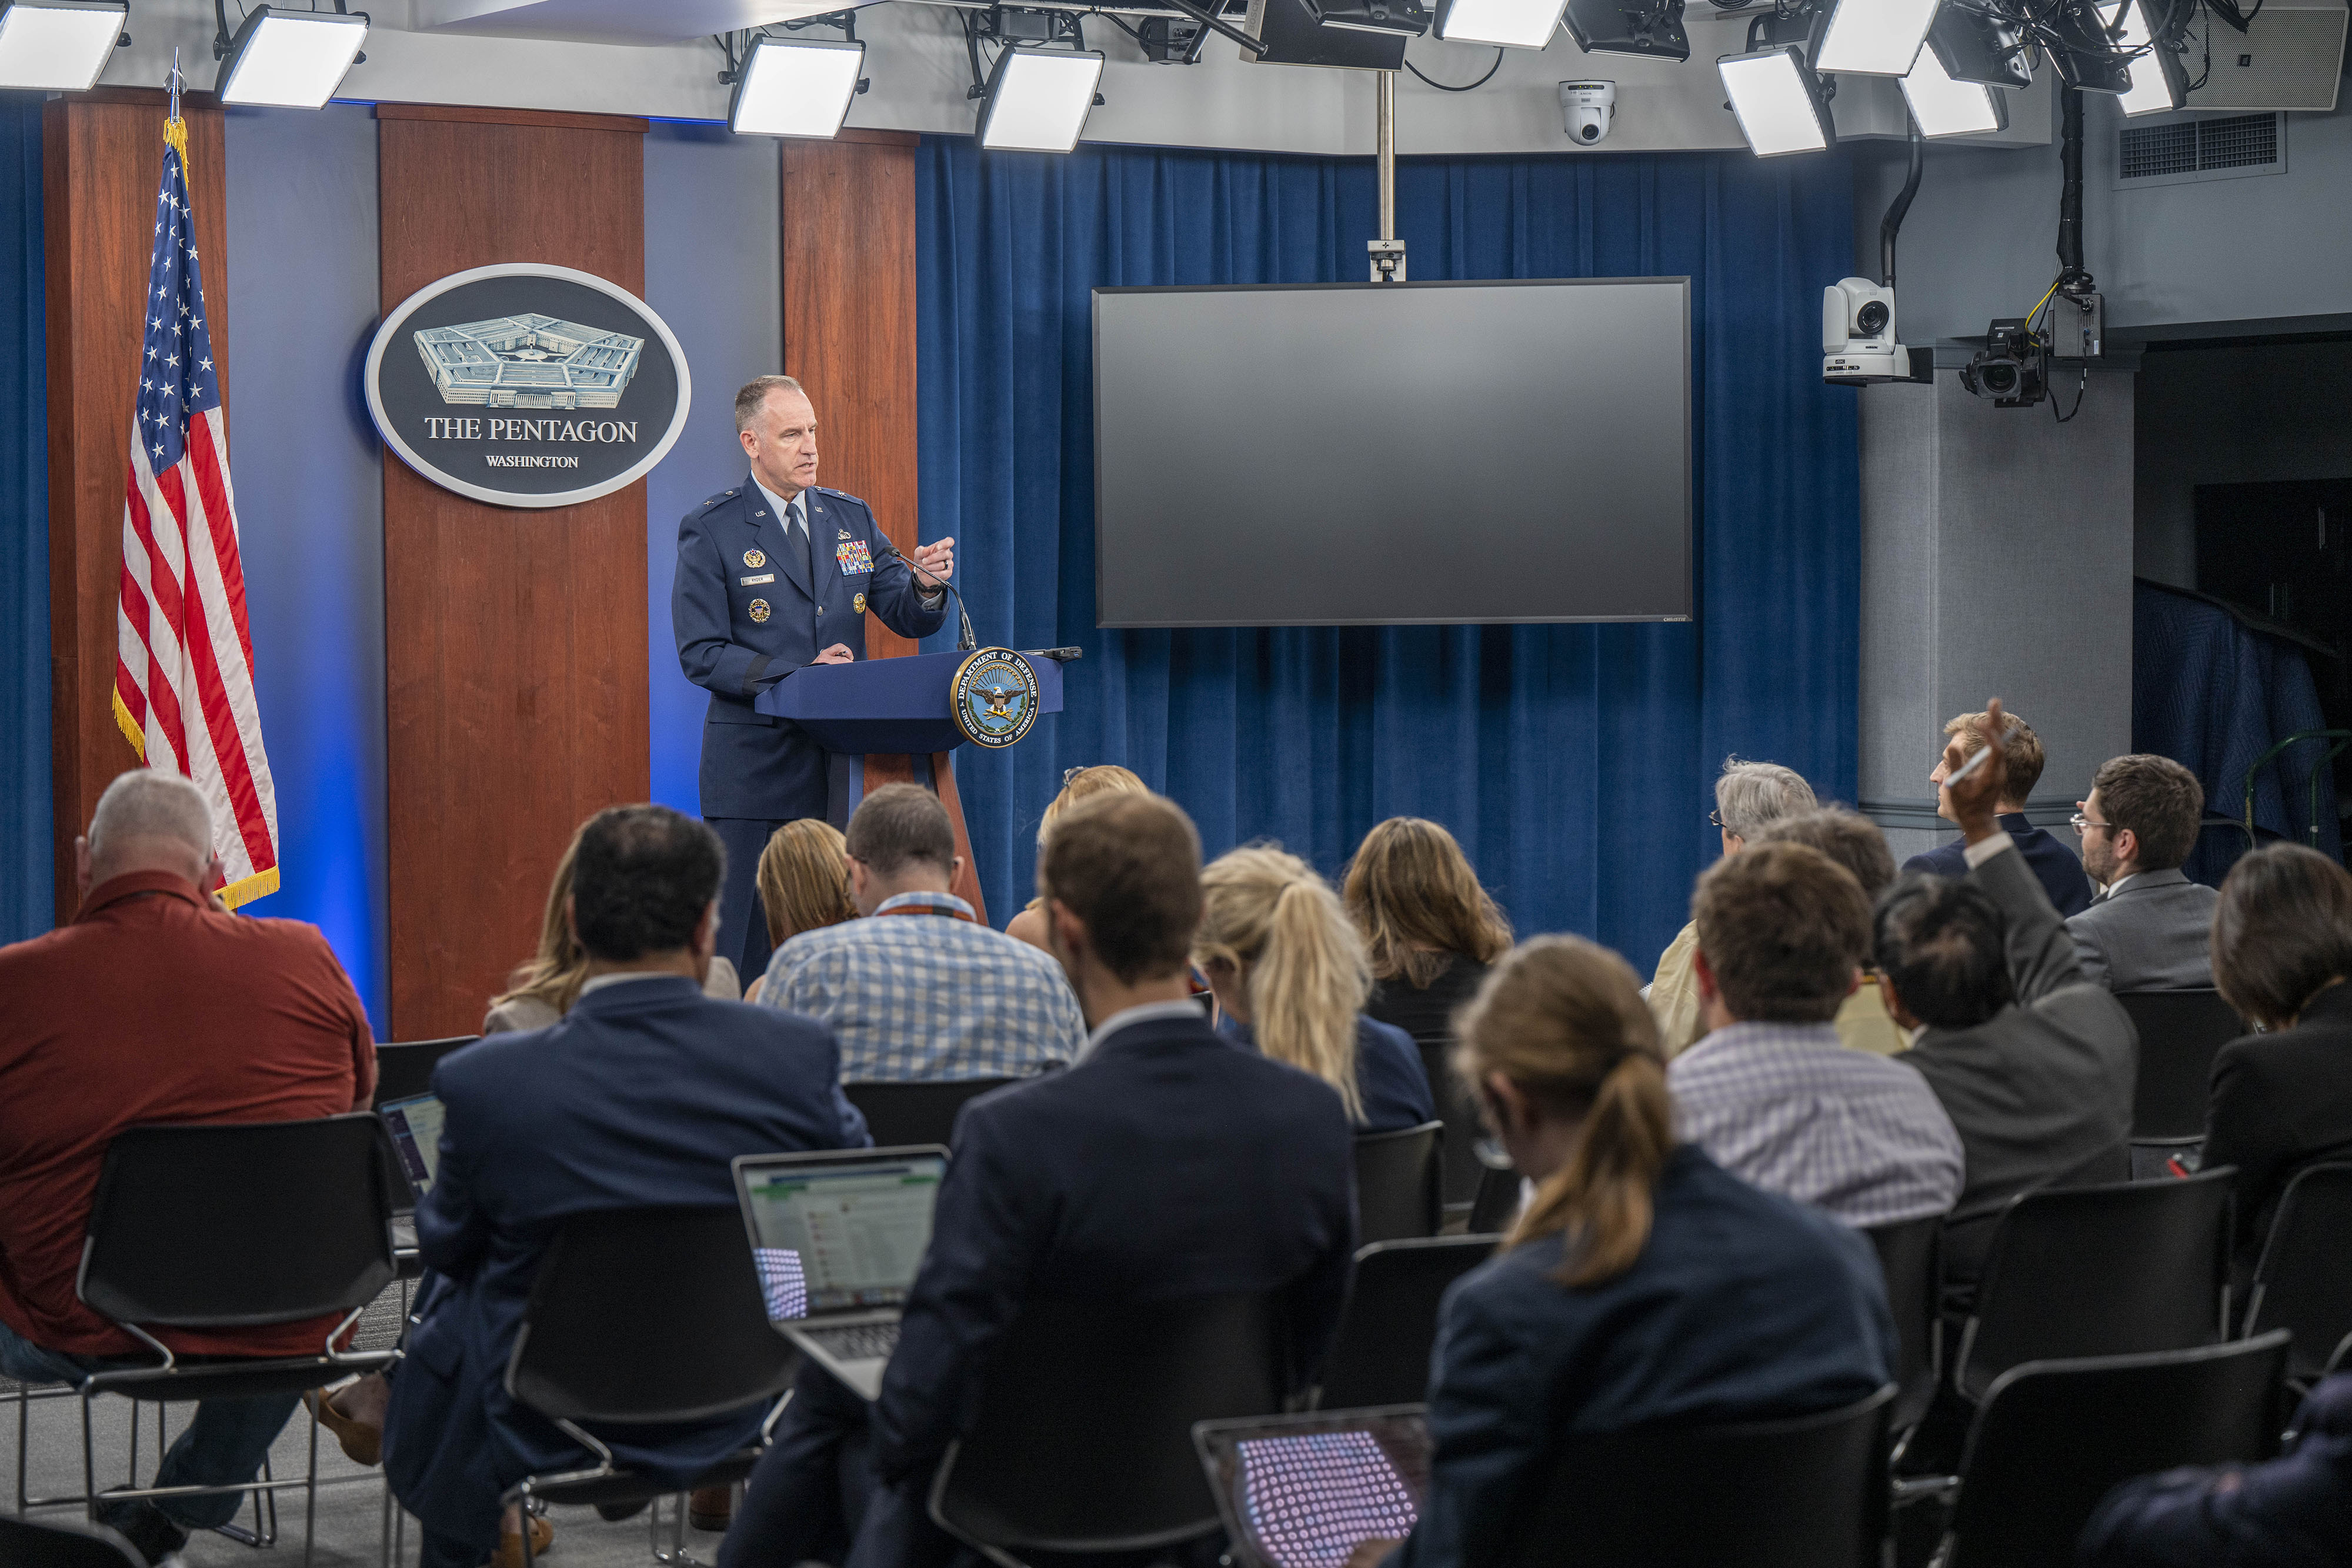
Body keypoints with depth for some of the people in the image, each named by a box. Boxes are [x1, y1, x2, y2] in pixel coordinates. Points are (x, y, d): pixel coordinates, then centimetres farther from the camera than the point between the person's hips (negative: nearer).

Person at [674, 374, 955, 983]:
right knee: (743, 952, -3)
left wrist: (927, 585, -14)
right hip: (755, 766, -4)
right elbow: (701, 655, -8)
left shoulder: (851, 517, 12)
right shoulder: (710, 531, -3)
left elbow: (909, 618, 10)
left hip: (843, 762, 4)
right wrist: (798, 675, -19)